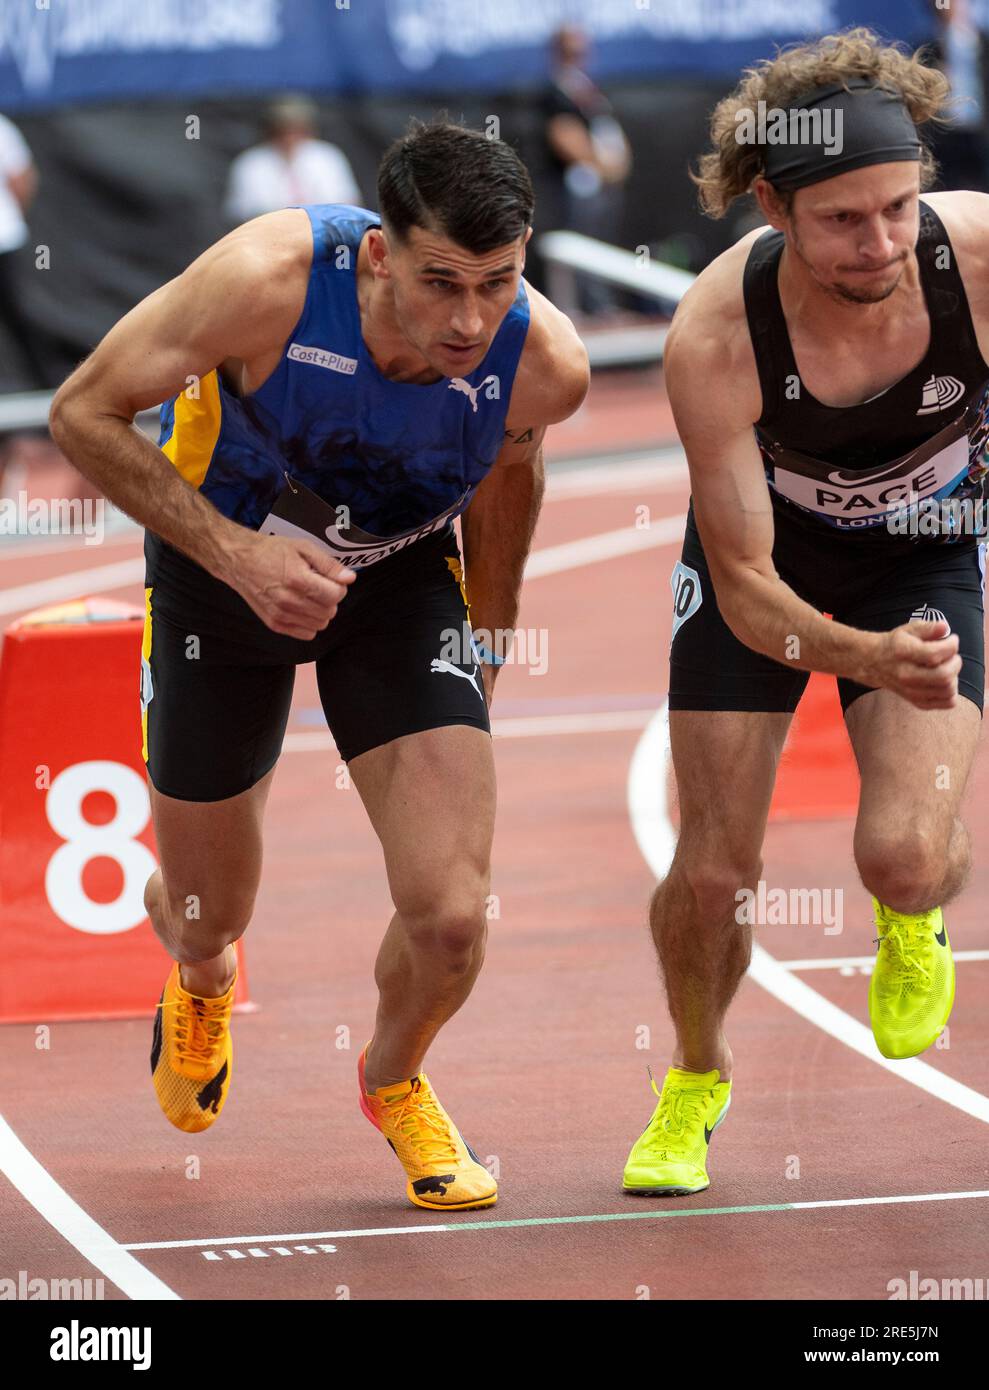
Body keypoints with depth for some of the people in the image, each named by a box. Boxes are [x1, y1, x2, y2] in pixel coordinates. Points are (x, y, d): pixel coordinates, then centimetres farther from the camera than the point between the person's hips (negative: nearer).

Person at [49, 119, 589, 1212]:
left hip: (402, 586, 1)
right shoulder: (269, 279, -37)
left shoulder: (545, 362, -27)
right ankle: (199, 978, 54)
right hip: (220, 569, -1)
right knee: (210, 921, 12)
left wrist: (489, 631, 12)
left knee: (450, 917, -13)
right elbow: (84, 413, -23)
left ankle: (395, 1079, 24)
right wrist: (237, 553, -32)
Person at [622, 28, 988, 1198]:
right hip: (765, 558, 0)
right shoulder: (713, 338, -34)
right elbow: (746, 581, -27)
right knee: (713, 872, -2)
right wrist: (862, 655, -45)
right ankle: (695, 1079, 31)